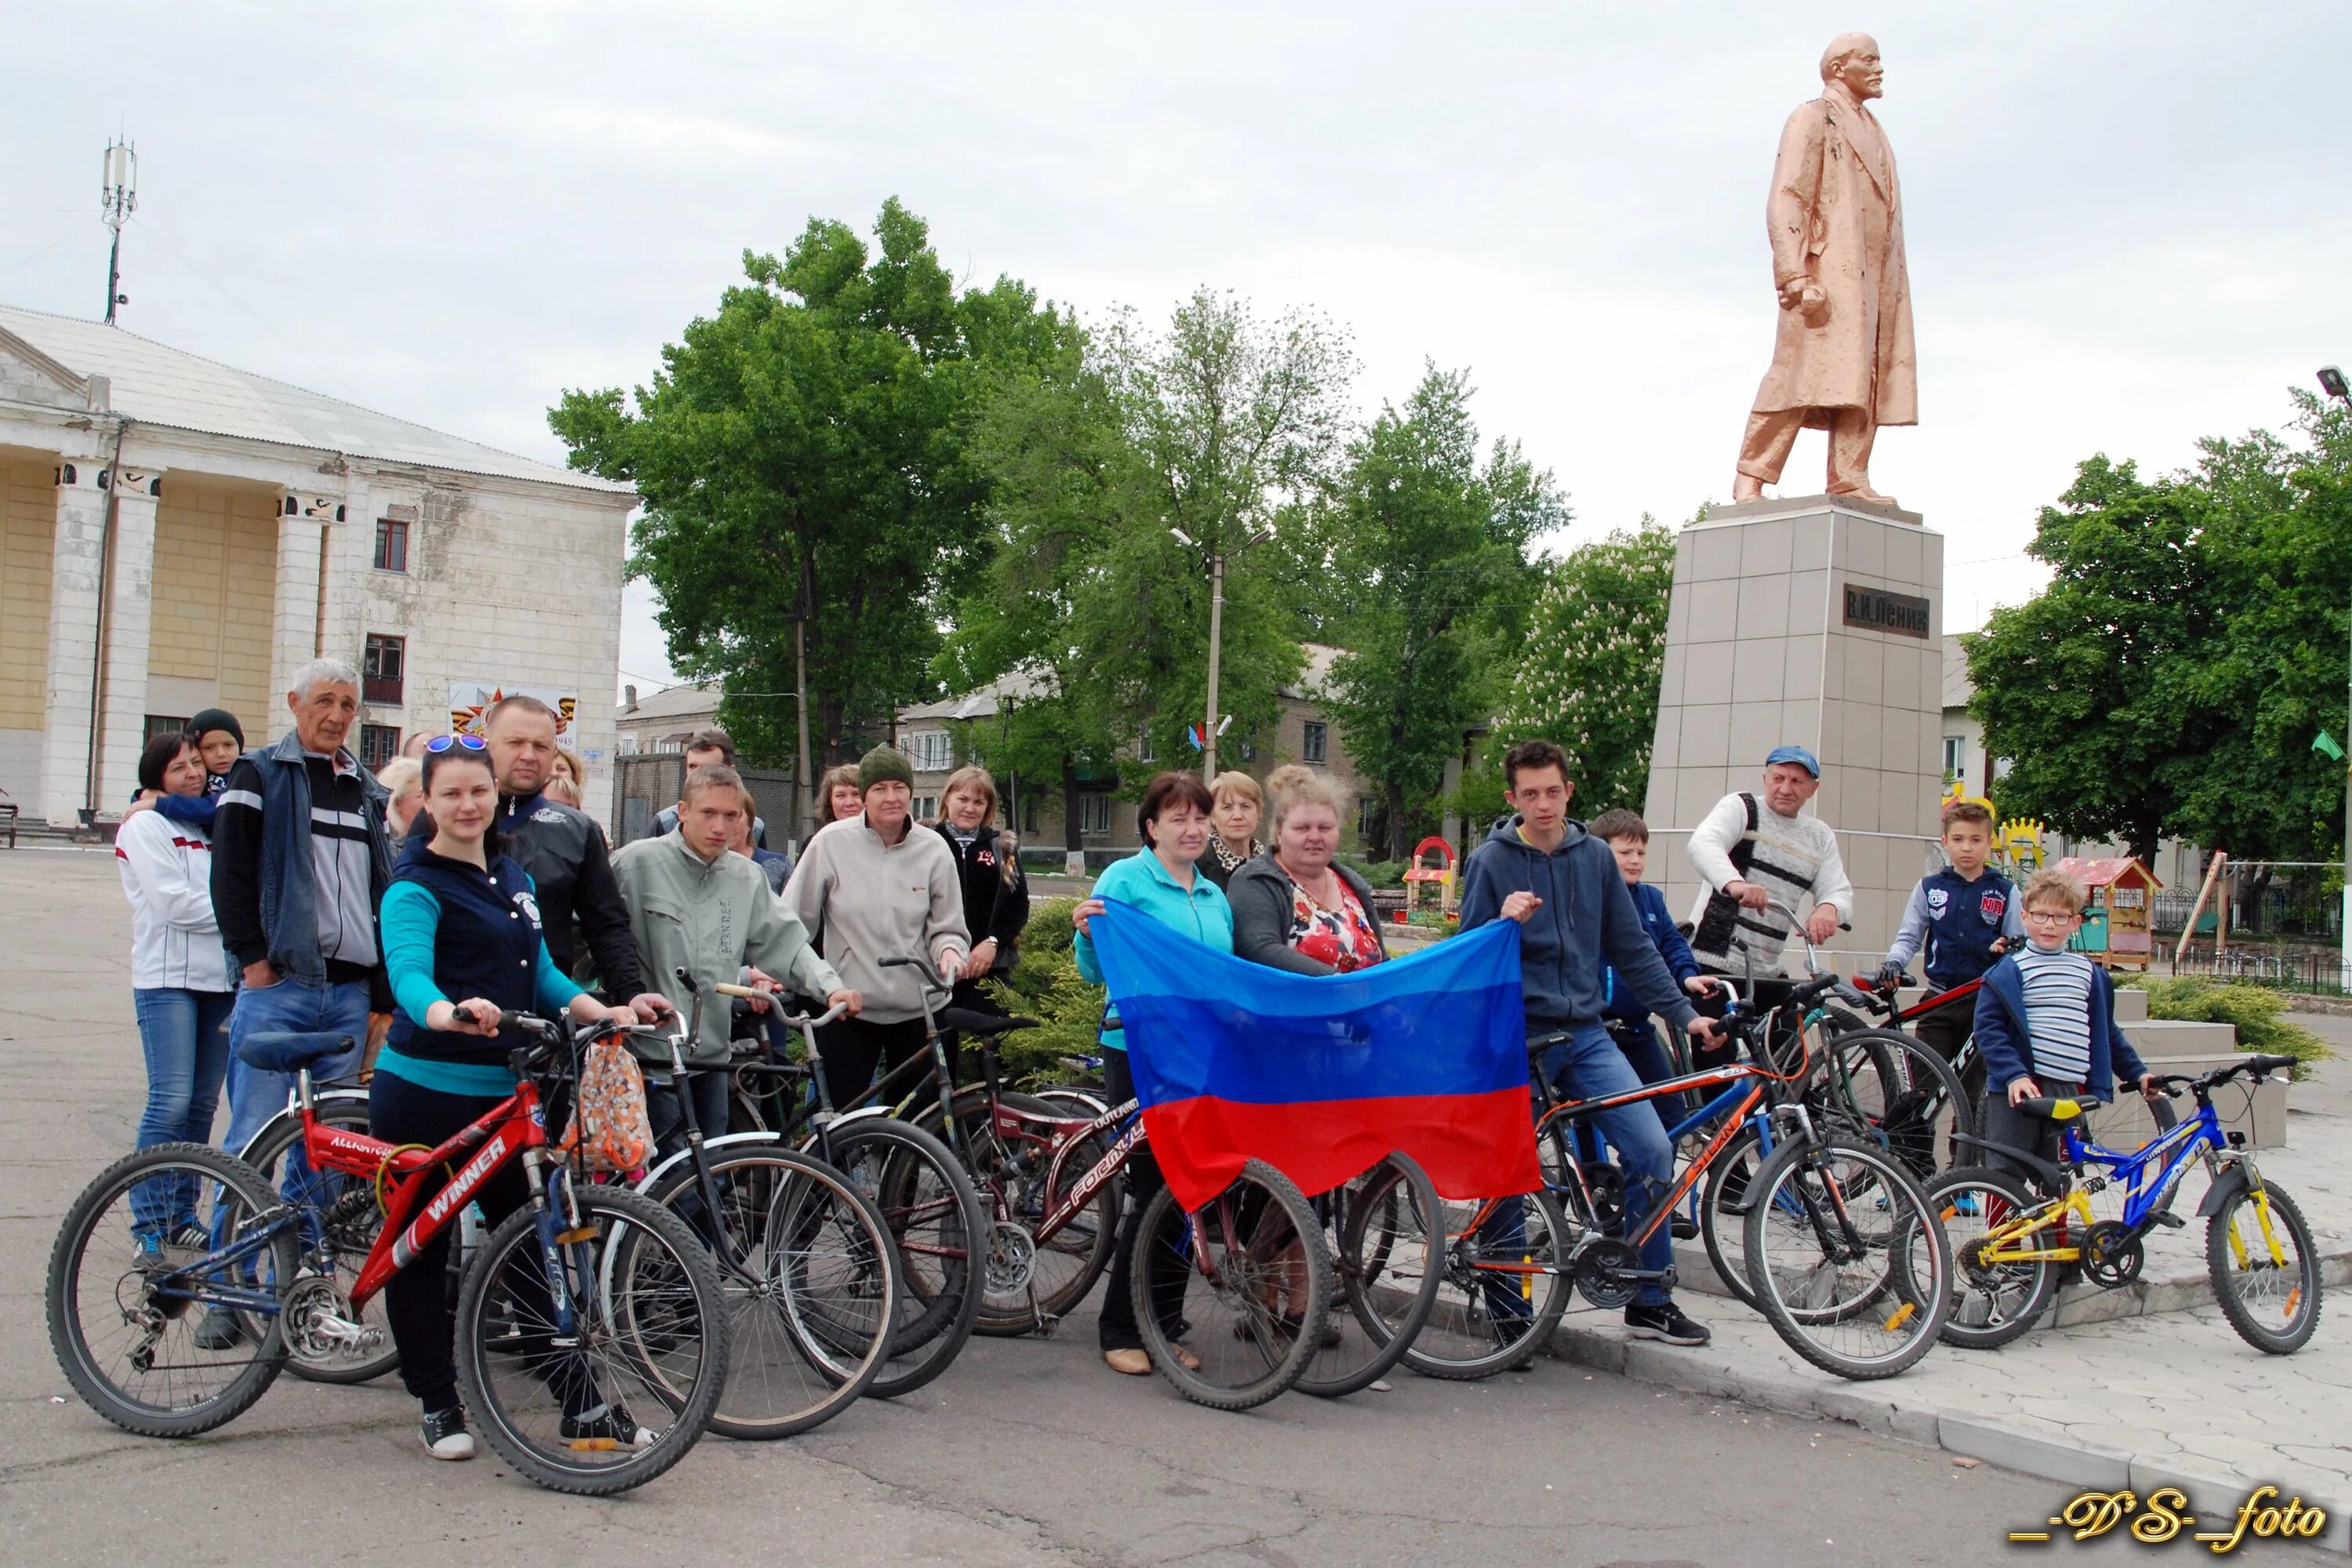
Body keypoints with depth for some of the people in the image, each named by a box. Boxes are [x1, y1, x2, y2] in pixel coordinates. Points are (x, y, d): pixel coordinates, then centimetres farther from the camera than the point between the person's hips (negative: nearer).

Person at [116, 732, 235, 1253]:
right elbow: (174, 904, -11)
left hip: (220, 977, 6)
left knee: (203, 1103, 7)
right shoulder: (145, 825, -1)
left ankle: (183, 1214, 15)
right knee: (171, 1102, -11)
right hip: (167, 979, -6)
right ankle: (149, 1224, -4)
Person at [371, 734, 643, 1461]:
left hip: (501, 1094, 6)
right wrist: (448, 1013, -47)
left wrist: (599, 1011, -3)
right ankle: (438, 1407, 21)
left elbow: (540, 971, 15)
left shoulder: (514, 880, 13)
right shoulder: (416, 887, -9)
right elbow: (408, 971, -26)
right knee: (421, 1251, 5)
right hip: (422, 1092, -6)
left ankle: (584, 1405, 15)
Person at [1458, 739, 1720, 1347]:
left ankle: (1651, 1298, 5)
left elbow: (1632, 947, 11)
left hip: (1585, 1034, 3)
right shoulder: (1491, 862, -3)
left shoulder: (1594, 857, 7)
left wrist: (1683, 1013, 5)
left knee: (1653, 1150, -9)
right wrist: (1503, 923, -22)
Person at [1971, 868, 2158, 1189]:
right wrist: (2013, 1075, -21)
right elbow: (1988, 1028, -10)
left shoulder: (2090, 974, 14)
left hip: (2068, 1092, 5)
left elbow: (2106, 1032, 24)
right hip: (2019, 1091, -5)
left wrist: (2136, 1073, 21)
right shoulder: (2009, 971, -2)